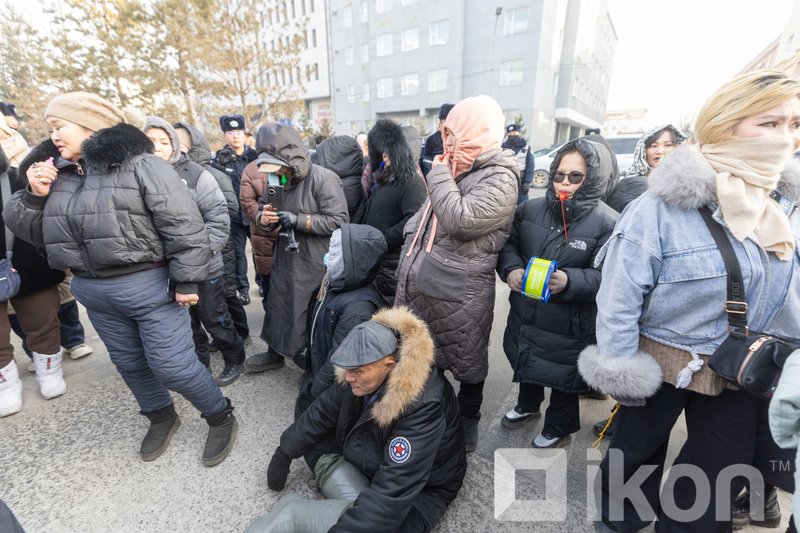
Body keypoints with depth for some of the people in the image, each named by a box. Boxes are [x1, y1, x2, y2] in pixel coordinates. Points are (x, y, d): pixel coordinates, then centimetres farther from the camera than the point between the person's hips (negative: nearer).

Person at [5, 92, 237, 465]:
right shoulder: (57, 174, 10)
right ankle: (161, 417, 42)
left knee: (172, 366, -3)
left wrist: (186, 281, -20)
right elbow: (32, 232, 17)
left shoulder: (141, 165, -12)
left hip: (149, 286, -7)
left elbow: (183, 225, -18)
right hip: (94, 291, 8)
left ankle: (221, 417, 19)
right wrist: (34, 195, -1)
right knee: (129, 364, 19)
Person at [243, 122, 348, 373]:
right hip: (285, 257, 7)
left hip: (315, 263, -7)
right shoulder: (277, 178, 7)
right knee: (278, 307, 20)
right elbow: (262, 208, 15)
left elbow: (339, 220, -20)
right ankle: (275, 352, 44)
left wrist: (299, 220, -24)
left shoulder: (322, 178, -16)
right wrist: (264, 217, -10)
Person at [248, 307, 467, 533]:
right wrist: (284, 452, 10)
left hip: (417, 495, -6)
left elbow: (393, 491, -35)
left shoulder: (424, 405, -36)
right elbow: (322, 411, 0)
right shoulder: (359, 376, -15)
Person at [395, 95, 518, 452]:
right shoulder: (454, 170, 13)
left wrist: (439, 177, -13)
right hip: (421, 287, 8)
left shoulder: (499, 179, -12)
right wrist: (409, 266, 14)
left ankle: (468, 421, 42)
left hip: (458, 297, -8)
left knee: (466, 365, 15)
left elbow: (461, 221, -28)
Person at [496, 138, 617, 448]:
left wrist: (569, 281, -33)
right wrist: (511, 269, -15)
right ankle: (528, 405, 59)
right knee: (526, 364, 27)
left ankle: (558, 428, 48)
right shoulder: (531, 209, -3)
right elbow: (508, 243, 5)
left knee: (562, 377, 18)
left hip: (569, 326, -4)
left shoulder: (607, 223, -16)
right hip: (525, 315, 5)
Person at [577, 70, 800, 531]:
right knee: (638, 453, 19)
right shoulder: (663, 205, -23)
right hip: (660, 364, -5)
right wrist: (620, 374, -17)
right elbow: (620, 297, -22)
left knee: (723, 473, 24)